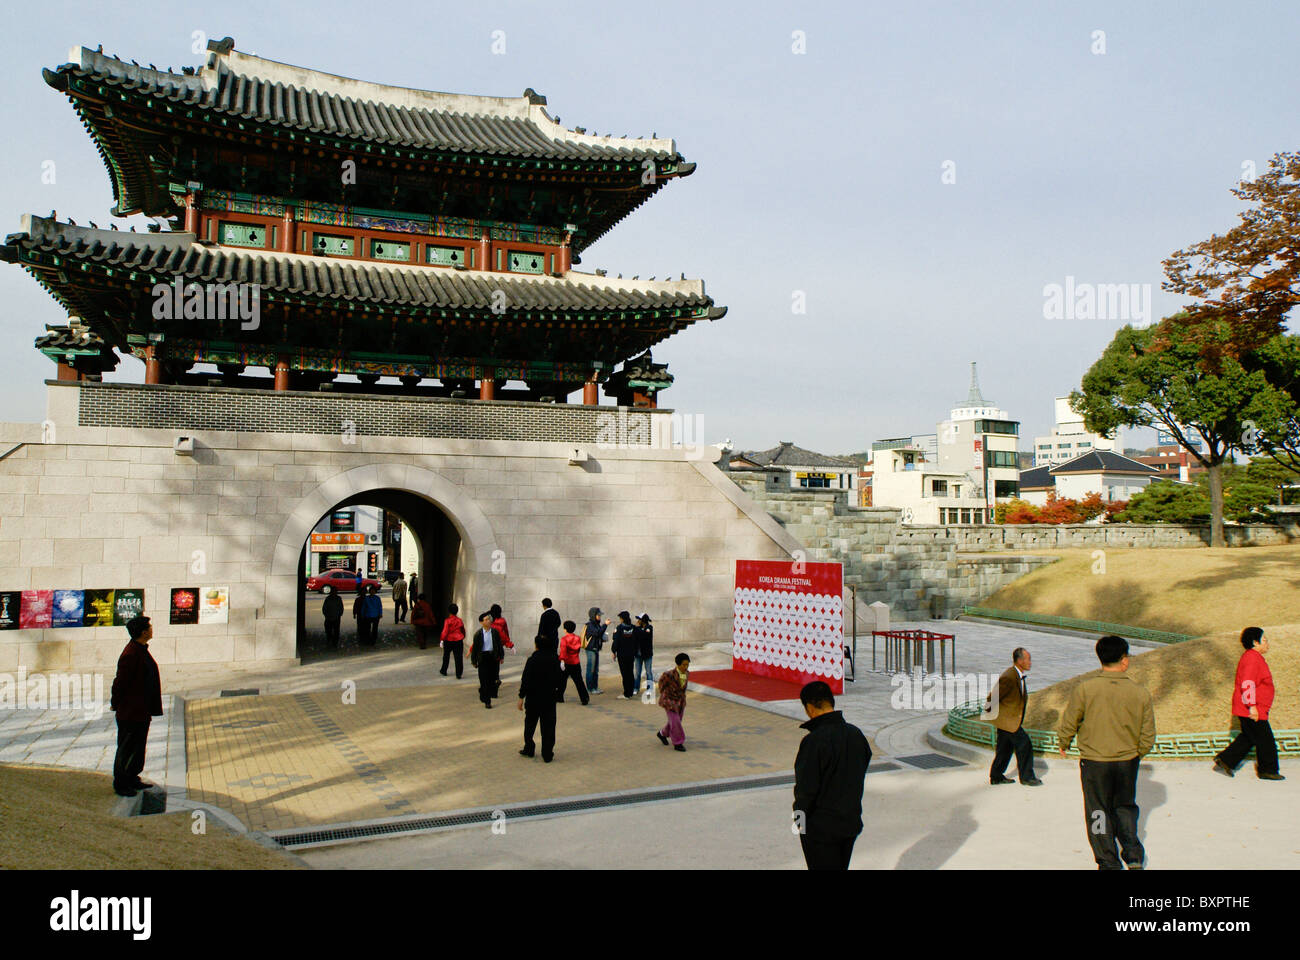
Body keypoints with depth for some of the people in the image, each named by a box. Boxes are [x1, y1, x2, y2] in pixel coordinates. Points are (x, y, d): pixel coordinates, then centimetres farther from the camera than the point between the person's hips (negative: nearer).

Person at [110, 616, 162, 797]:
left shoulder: (141, 650, 9)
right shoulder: (131, 655, -23)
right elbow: (120, 682, -19)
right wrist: (116, 704, -9)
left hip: (142, 711, 10)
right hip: (130, 713, -10)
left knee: (138, 747, 18)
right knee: (126, 749, 2)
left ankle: (132, 780, 29)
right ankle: (120, 785, 13)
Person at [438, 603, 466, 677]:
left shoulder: (447, 621, -12)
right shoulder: (460, 620, -1)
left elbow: (445, 632, -15)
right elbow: (463, 631, 9)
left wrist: (442, 640, -8)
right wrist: (462, 638, 24)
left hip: (448, 641, -2)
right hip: (458, 641, 2)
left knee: (446, 656, 18)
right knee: (458, 657, 2)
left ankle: (444, 671, 31)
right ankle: (459, 674, -1)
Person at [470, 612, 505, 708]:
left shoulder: (495, 632, 0)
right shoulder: (478, 633, -7)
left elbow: (499, 644, 8)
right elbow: (475, 647, -2)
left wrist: (501, 656, 8)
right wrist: (474, 660, 0)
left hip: (493, 657, 2)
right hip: (483, 657, -2)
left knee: (493, 678, 6)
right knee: (484, 680, 0)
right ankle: (486, 701, 8)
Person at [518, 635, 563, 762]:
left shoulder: (532, 661, -14)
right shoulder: (555, 661, -3)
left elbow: (526, 681, -13)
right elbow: (558, 679, 7)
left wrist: (521, 697, -6)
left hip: (533, 699, -2)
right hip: (550, 699, 2)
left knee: (530, 724, 17)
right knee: (548, 726, 6)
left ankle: (529, 749, 27)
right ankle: (548, 755, 6)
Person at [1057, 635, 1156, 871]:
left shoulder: (1084, 688, -16)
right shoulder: (1140, 692, -8)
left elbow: (1069, 723, -8)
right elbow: (1148, 735, 0)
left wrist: (1064, 744, 12)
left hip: (1094, 763, -2)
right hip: (1128, 761, 2)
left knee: (1099, 812, 12)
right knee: (1125, 807, 24)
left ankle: (1109, 863, 19)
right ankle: (1134, 856, 21)